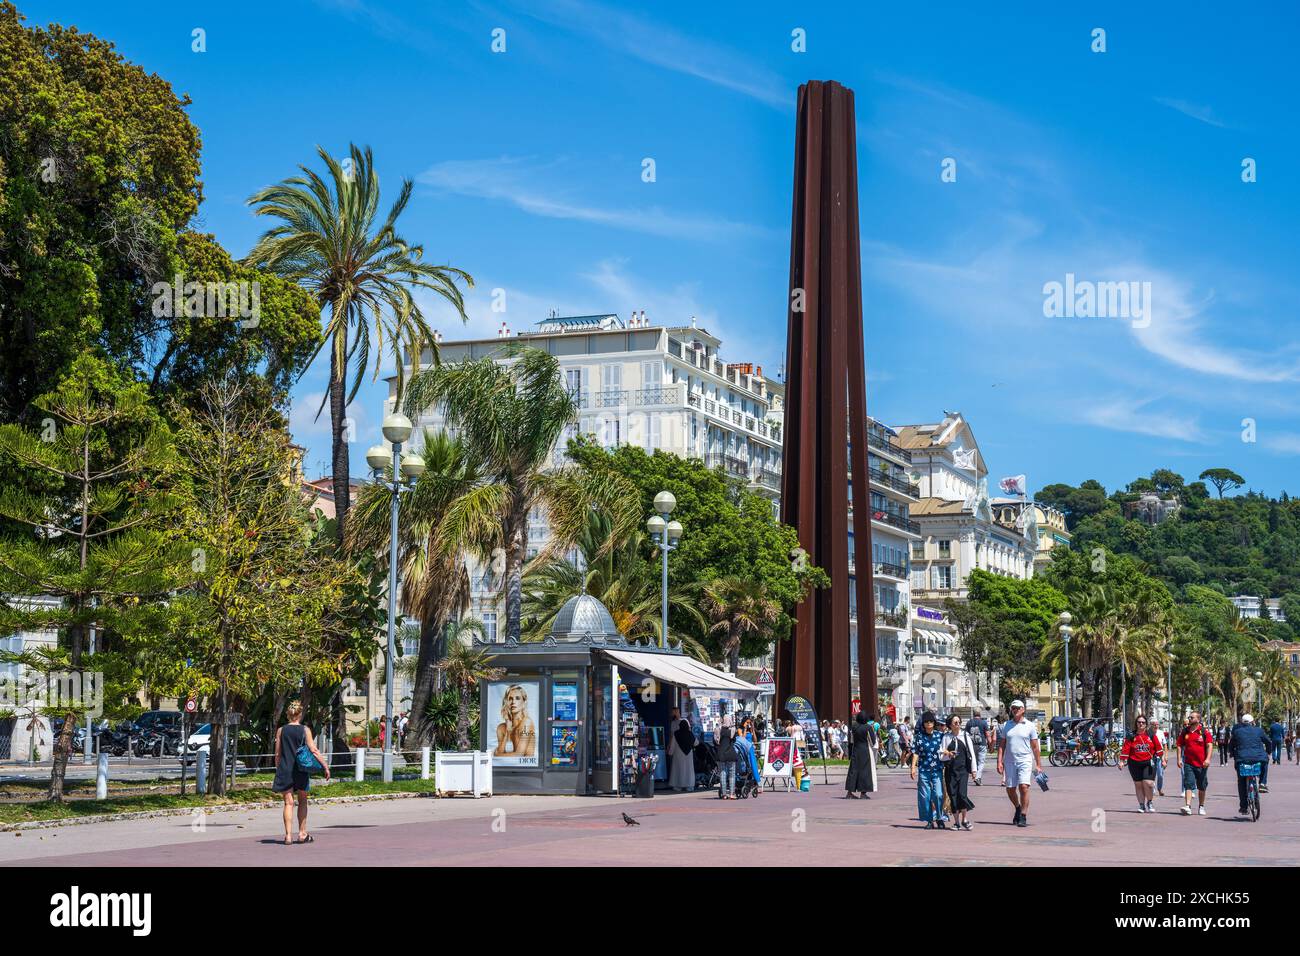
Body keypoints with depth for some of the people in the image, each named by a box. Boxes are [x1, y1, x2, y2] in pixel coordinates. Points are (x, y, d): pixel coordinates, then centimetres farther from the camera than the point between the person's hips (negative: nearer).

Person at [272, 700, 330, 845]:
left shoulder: (281, 731, 1)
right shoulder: (305, 730, -3)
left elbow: (277, 753, 4)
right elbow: (314, 751, -7)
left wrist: (278, 769, 15)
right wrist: (326, 766, -3)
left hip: (284, 769, 1)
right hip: (301, 770, -1)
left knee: (288, 803, 2)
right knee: (302, 802, 14)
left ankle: (288, 835, -5)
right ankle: (302, 834, 18)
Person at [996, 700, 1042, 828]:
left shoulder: (1030, 726, 3)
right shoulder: (1006, 726, 10)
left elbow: (1035, 747, 4)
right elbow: (1002, 745, 11)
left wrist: (1038, 765, 1)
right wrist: (999, 761, 1)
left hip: (1025, 761, -3)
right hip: (1009, 761, 3)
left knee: (1024, 787, -16)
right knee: (1010, 790, 7)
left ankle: (1023, 817, -10)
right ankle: (1018, 808, 35)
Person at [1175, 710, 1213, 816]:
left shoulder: (1204, 732, -2)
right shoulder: (1185, 732, 7)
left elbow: (1210, 745, -8)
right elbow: (1179, 745, 11)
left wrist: (1208, 759, -21)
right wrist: (1179, 759, 2)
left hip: (1201, 764, -1)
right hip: (1188, 763, 1)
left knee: (1202, 786, 11)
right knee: (1188, 785, -11)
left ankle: (1201, 807, 25)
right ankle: (1187, 806, -19)